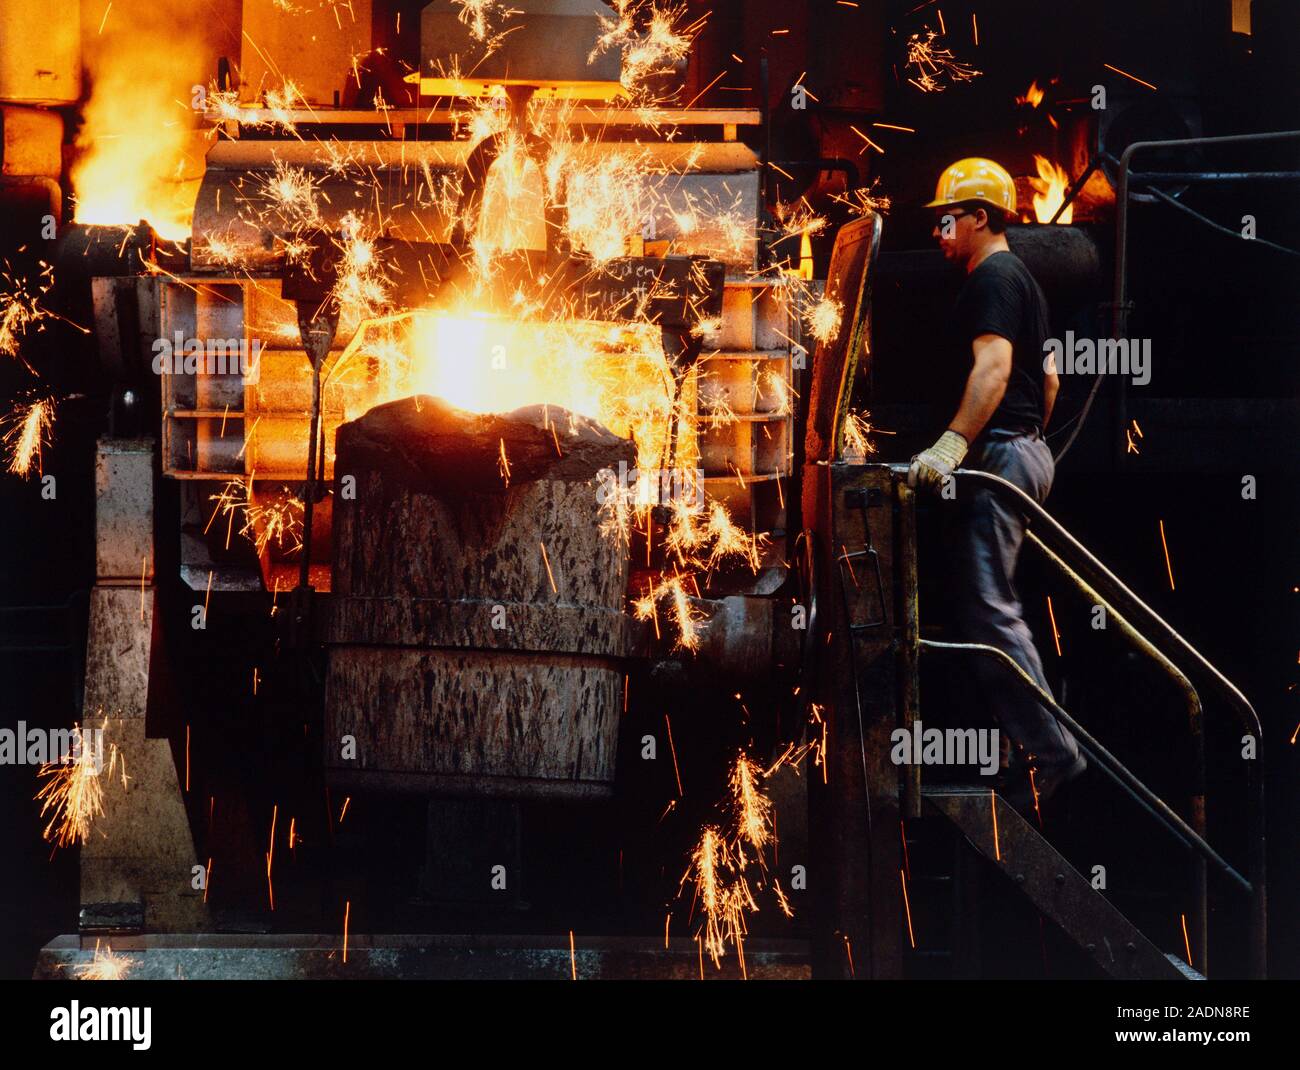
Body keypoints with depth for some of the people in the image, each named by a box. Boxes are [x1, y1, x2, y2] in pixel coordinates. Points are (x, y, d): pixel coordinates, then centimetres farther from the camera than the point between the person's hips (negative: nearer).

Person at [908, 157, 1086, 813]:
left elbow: (993, 368, -25)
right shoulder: (1021, 279, 22)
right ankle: (1038, 741, 15)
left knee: (986, 607, -13)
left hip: (999, 453, -11)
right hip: (1027, 452, 11)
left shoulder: (992, 278, -10)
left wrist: (951, 445, -34)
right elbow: (1047, 379, 28)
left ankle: (1048, 748, -14)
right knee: (986, 604, 13)